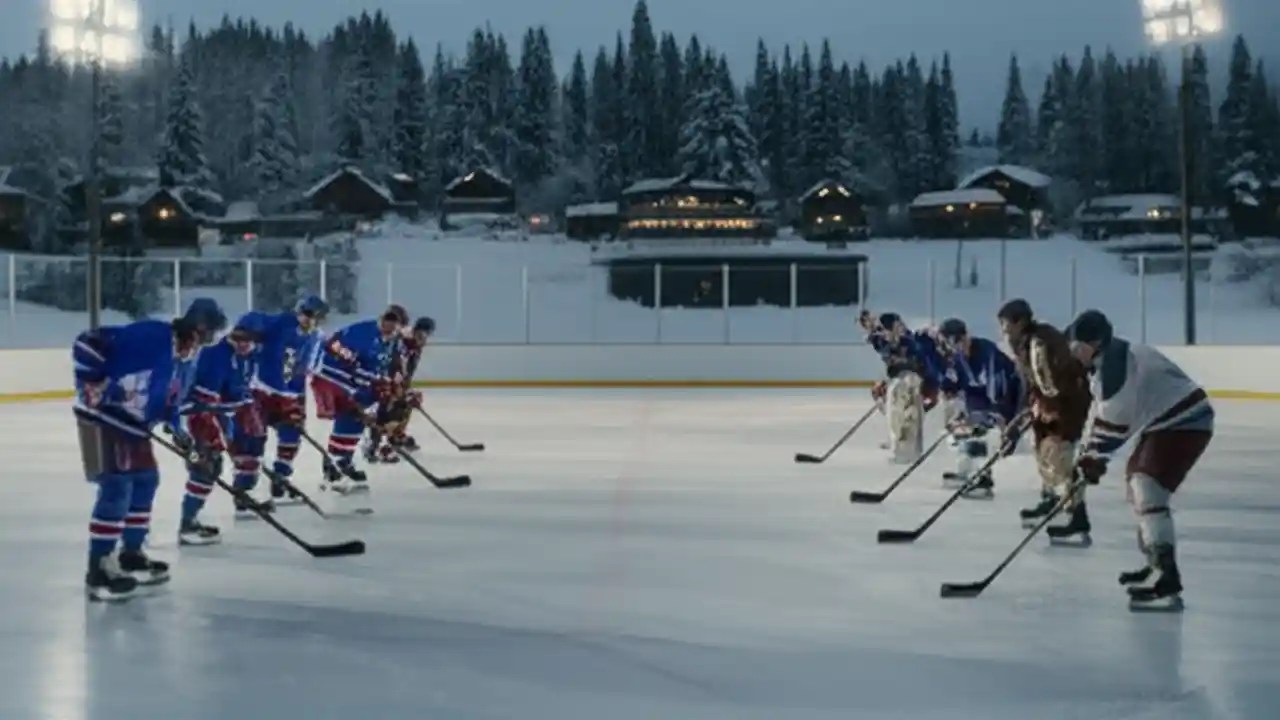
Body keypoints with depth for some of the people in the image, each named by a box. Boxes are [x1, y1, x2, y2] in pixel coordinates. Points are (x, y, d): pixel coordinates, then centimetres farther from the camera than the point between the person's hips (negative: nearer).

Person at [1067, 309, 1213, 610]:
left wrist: (1096, 457, -10)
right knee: (1137, 479, 23)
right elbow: (1105, 413, 19)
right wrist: (1090, 453, 13)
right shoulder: (1107, 361, 12)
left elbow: (1114, 419, -22)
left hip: (1184, 423, -12)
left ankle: (1167, 581, -28)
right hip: (1167, 423, 12)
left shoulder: (1115, 363, -22)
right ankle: (1157, 563, 35)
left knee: (1147, 490, -21)